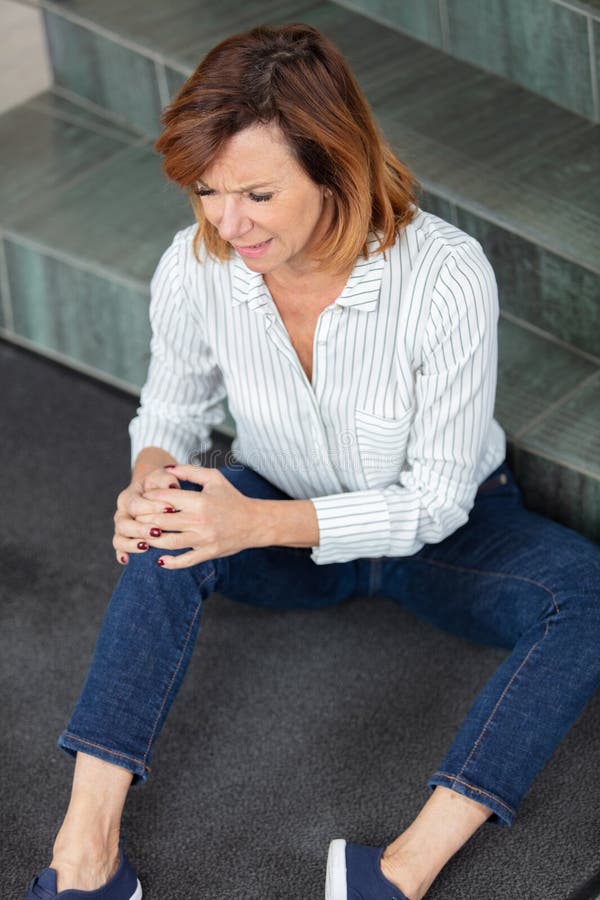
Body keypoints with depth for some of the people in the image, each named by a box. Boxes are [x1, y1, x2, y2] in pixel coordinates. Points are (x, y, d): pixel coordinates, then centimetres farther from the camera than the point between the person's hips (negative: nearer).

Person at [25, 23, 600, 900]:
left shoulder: (447, 276, -30)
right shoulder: (194, 269, -20)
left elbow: (436, 499, -25)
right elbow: (170, 412, 0)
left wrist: (257, 522, -36)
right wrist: (150, 480, -24)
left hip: (441, 529, -1)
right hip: (281, 520, 2)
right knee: (172, 534, -32)